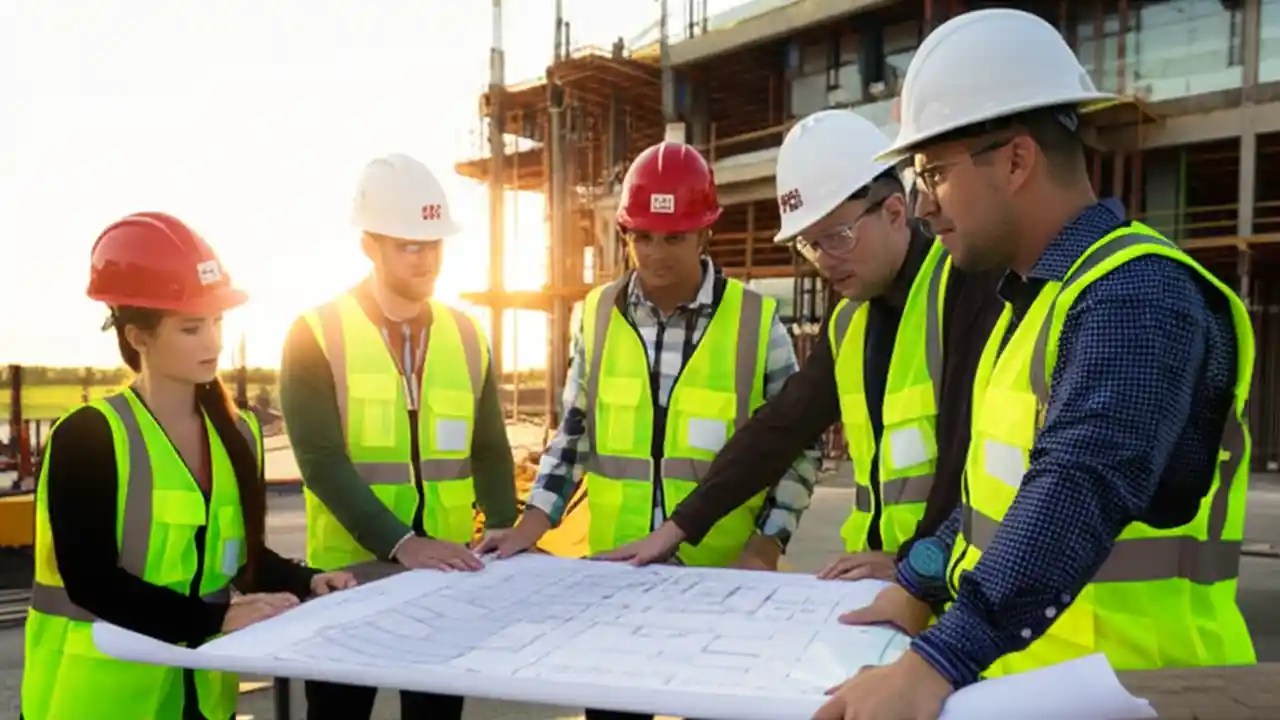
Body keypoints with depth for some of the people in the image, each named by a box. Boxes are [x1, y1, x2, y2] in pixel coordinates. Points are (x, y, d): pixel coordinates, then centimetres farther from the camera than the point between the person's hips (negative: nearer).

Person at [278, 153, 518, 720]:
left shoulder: (466, 335, 5)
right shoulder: (316, 336, -7)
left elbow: (489, 449, 6)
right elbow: (320, 460, -16)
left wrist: (503, 530, -10)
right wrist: (400, 543, -27)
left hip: (444, 572, 3)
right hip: (350, 571, -3)